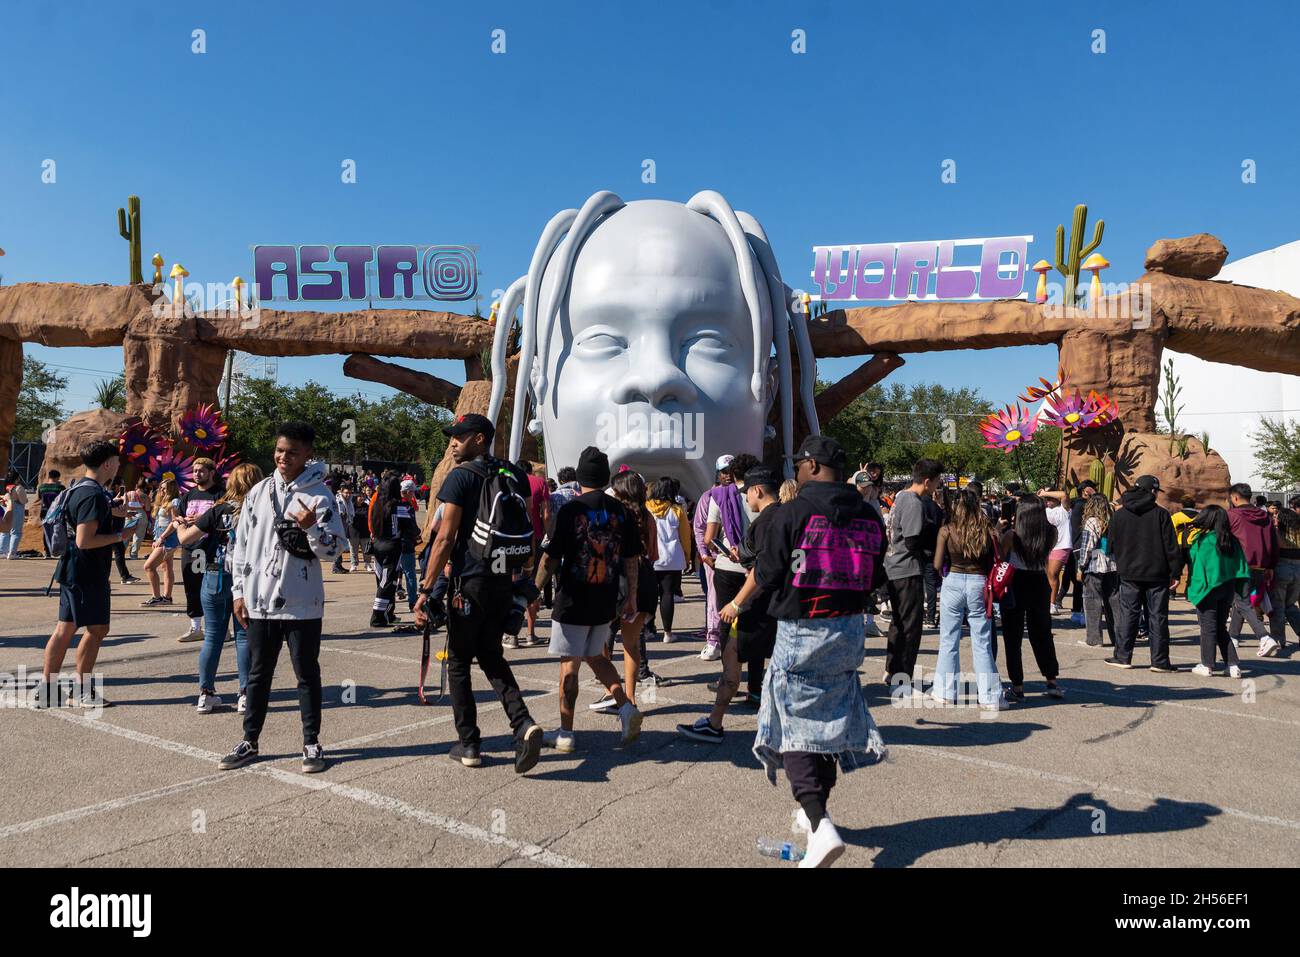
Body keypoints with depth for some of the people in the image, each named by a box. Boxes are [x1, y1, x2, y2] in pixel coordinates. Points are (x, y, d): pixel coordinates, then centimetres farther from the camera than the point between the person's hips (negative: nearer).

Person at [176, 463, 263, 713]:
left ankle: (206, 694, 16)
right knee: (244, 637, 6)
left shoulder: (219, 511, -4)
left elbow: (185, 539, -5)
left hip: (216, 579, 0)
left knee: (212, 637, 10)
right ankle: (245, 695, 7)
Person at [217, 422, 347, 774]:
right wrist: (239, 592, 7)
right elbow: (242, 544, 11)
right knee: (258, 675, 14)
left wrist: (312, 528, -26)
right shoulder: (259, 492, 7)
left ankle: (311, 743, 16)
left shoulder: (319, 494, -6)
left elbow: (334, 548, -7)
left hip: (302, 604, -4)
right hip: (259, 602, 4)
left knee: (307, 674, 6)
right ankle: (250, 742, 26)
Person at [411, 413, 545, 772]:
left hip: (469, 581, -6)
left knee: (459, 662, 10)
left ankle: (468, 744, 15)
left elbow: (445, 538, -14)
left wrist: (425, 590, -11)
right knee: (491, 655, 19)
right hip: (505, 581, 6)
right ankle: (523, 723, 0)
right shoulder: (515, 476, 9)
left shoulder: (460, 476, -9)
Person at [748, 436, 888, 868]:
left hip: (799, 631, -6)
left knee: (796, 724, 3)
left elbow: (766, 577, -13)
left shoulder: (792, 512, -16)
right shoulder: (868, 515, 2)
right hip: (848, 630, 6)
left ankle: (820, 826, -11)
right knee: (831, 717, 20)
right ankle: (814, 810, 37)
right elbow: (875, 578, 9)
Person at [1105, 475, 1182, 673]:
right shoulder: (1161, 514, -6)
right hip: (1156, 574, -2)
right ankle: (1160, 660, 6)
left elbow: (1111, 544, 8)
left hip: (1129, 574, 2)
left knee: (1128, 615, 8)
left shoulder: (1119, 514, 3)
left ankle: (1122, 656, 10)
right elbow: (1171, 546, -6)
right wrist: (1175, 572, -1)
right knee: (1157, 617, 3)